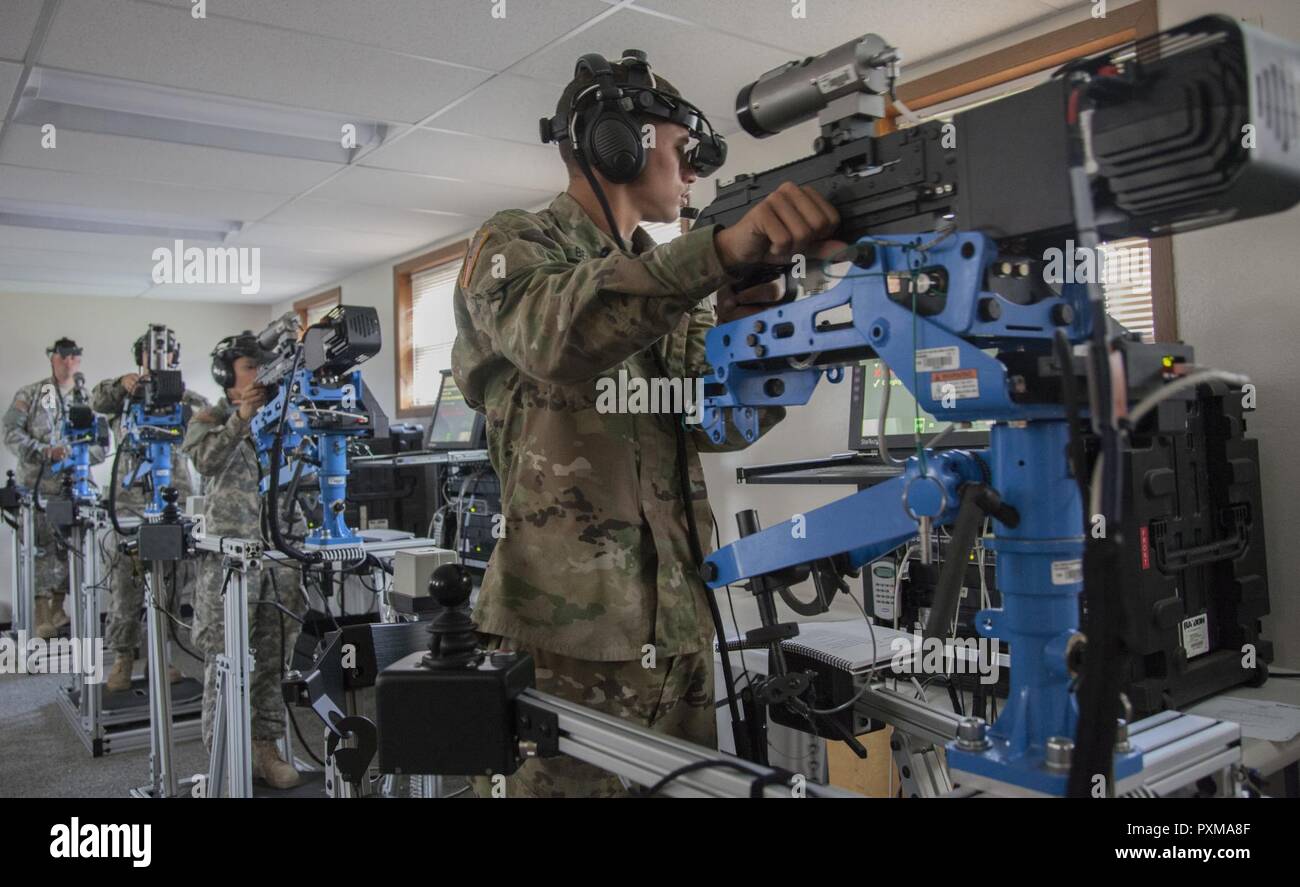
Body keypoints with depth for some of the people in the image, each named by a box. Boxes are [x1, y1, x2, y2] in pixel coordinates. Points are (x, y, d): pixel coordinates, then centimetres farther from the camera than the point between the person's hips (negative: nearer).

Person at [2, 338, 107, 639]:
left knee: (66, 549, 7)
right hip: (36, 485, -2)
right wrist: (45, 452, -15)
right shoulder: (29, 395, 6)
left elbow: (102, 446, 6)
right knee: (40, 549, -4)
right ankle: (42, 617, 0)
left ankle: (57, 609, 18)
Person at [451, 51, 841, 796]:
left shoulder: (667, 281, 17)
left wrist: (746, 328, -17)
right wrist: (726, 248, -40)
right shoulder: (514, 246, -3)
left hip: (678, 630, 7)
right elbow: (557, 332, -28)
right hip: (570, 634, -6)